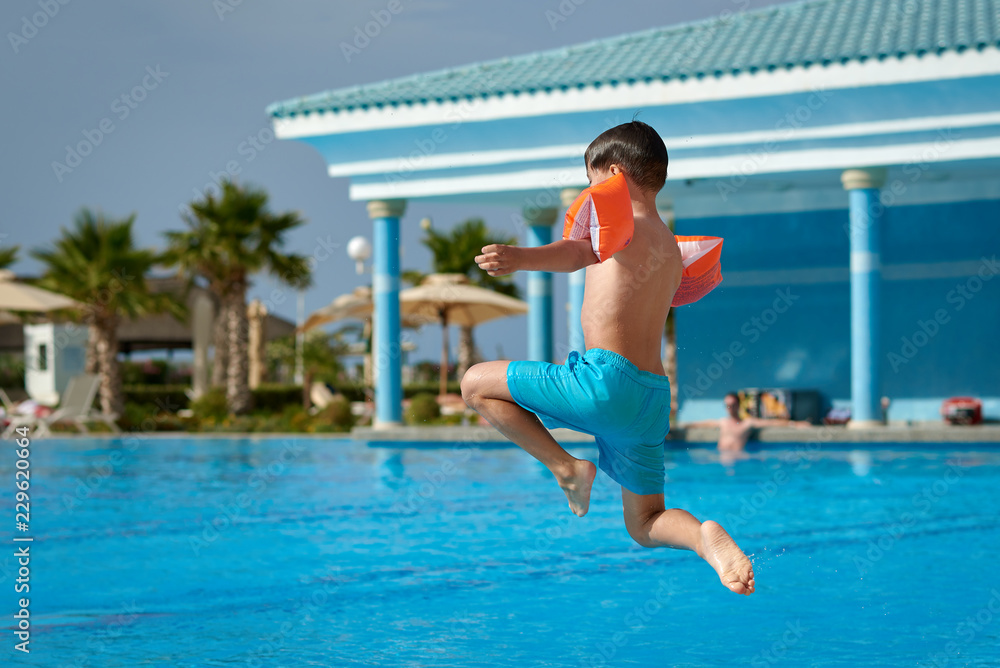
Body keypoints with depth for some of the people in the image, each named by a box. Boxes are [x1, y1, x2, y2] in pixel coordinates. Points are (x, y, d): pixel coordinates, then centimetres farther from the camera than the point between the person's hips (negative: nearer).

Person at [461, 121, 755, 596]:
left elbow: (579, 252, -30)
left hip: (606, 379, -8)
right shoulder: (668, 248, 21)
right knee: (646, 525, 18)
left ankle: (566, 468, 0)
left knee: (476, 383, 8)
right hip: (653, 398, 8)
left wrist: (519, 258, -48)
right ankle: (705, 537, -16)